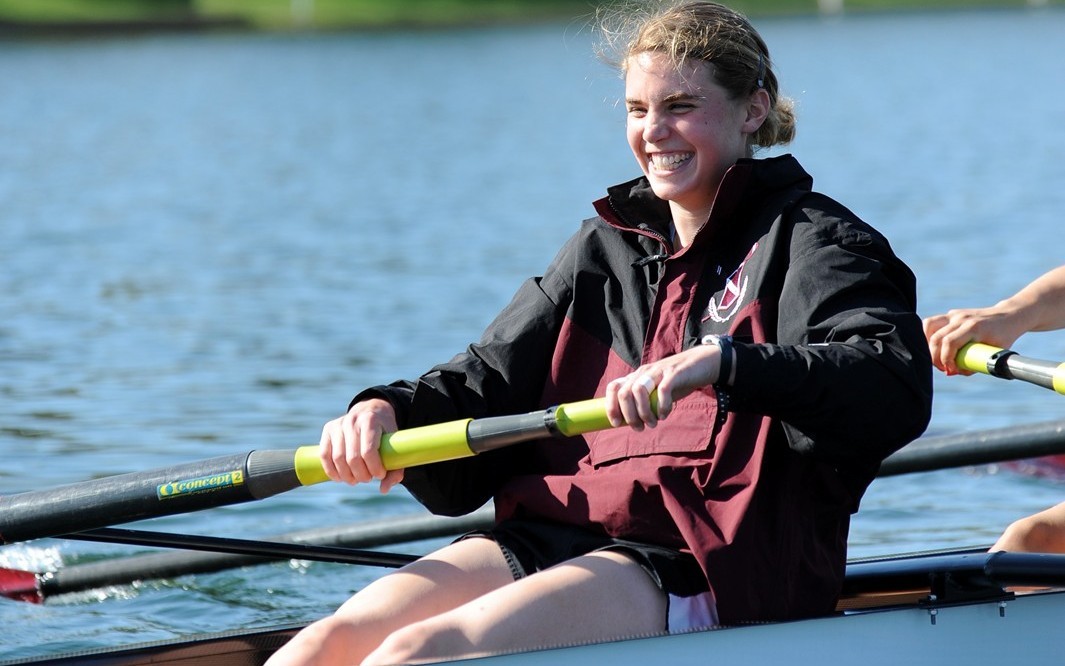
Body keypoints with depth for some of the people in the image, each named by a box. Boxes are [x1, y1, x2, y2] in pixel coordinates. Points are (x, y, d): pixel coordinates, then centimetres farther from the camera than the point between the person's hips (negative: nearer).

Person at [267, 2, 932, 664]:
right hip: (552, 537, 6)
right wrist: (388, 411, -4)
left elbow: (898, 384, -18)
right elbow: (489, 381, 18)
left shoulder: (806, 238, 1)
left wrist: (721, 361, -33)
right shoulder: (604, 247, 21)